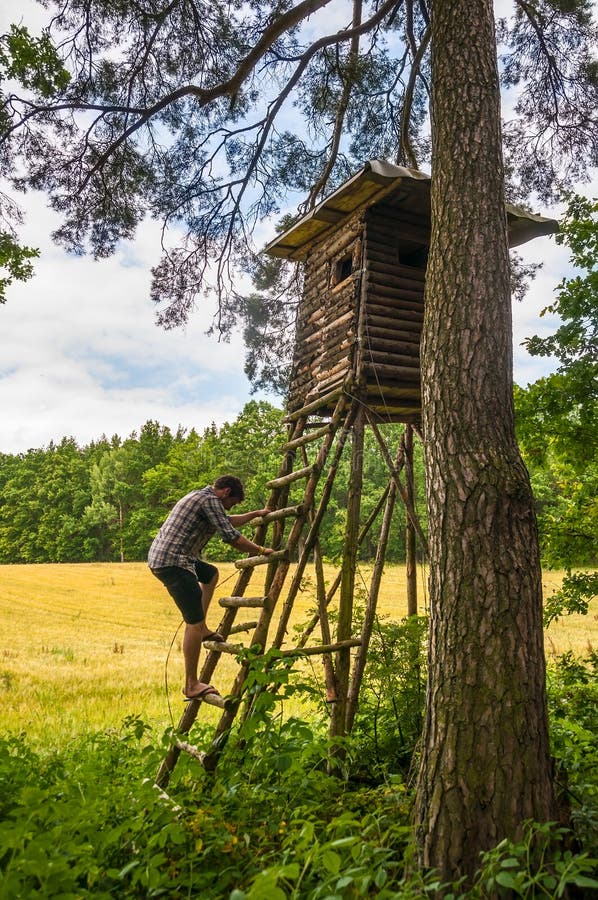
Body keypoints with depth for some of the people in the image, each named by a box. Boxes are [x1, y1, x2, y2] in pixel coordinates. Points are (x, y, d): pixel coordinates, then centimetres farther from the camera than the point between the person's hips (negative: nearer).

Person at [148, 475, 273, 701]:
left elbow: (227, 522, 37)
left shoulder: (200, 496, 21)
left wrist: (256, 514, 44)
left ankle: (202, 630, 24)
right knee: (194, 621, -10)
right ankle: (191, 685, -5)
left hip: (161, 557, 11)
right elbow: (231, 537, -13)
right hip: (172, 562, -11)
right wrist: (261, 550, 0)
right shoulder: (210, 500, -9)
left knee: (211, 574, 31)